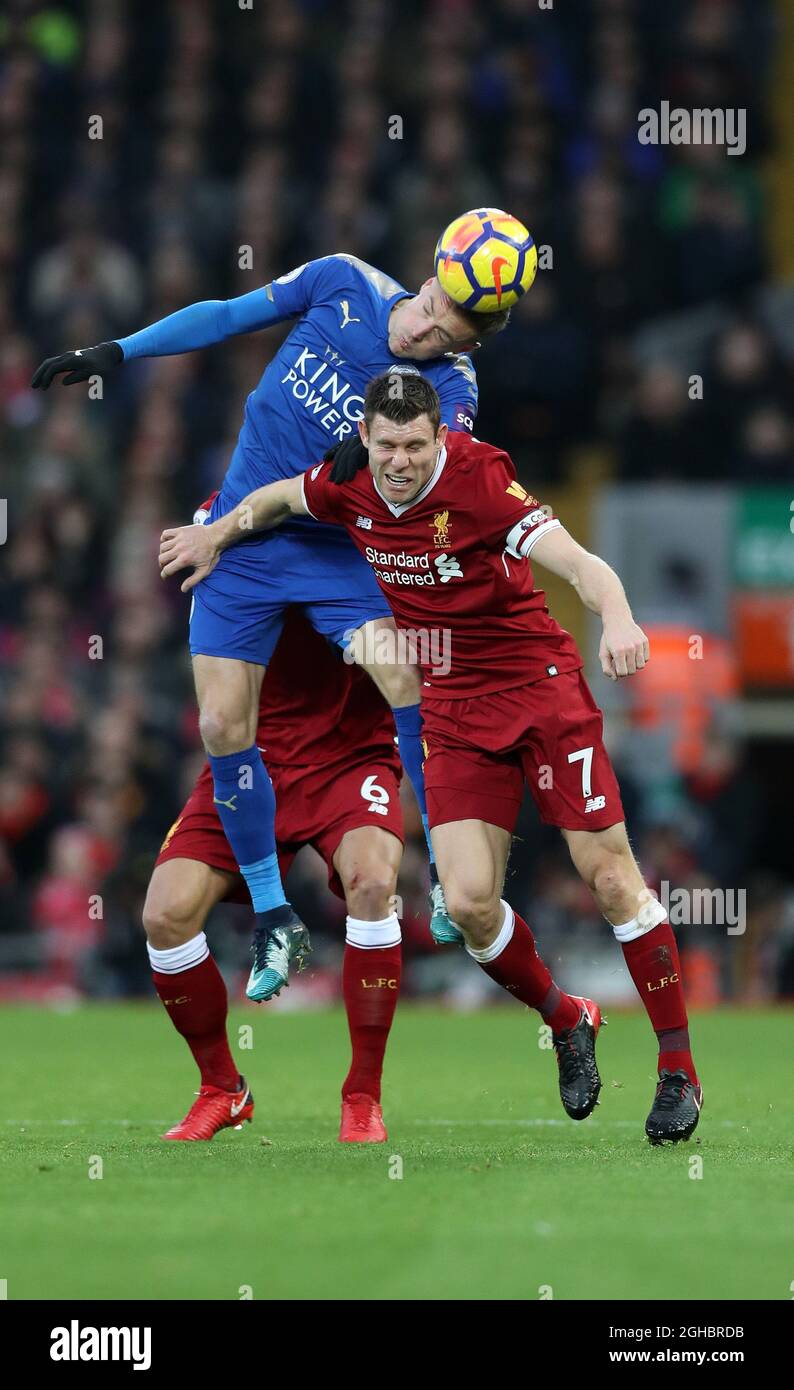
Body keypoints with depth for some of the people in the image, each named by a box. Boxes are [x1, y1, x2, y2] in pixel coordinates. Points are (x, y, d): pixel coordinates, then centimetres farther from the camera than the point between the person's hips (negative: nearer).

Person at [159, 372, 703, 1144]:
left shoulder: (479, 481, -20)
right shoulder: (349, 485, -3)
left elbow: (579, 564, -31)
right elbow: (280, 498, 22)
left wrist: (617, 618, -49)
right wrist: (217, 535, 27)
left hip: (543, 689, -4)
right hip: (454, 715, 4)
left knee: (610, 878, -8)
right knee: (469, 902, -10)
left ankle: (679, 1070, 4)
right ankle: (565, 1026, 17)